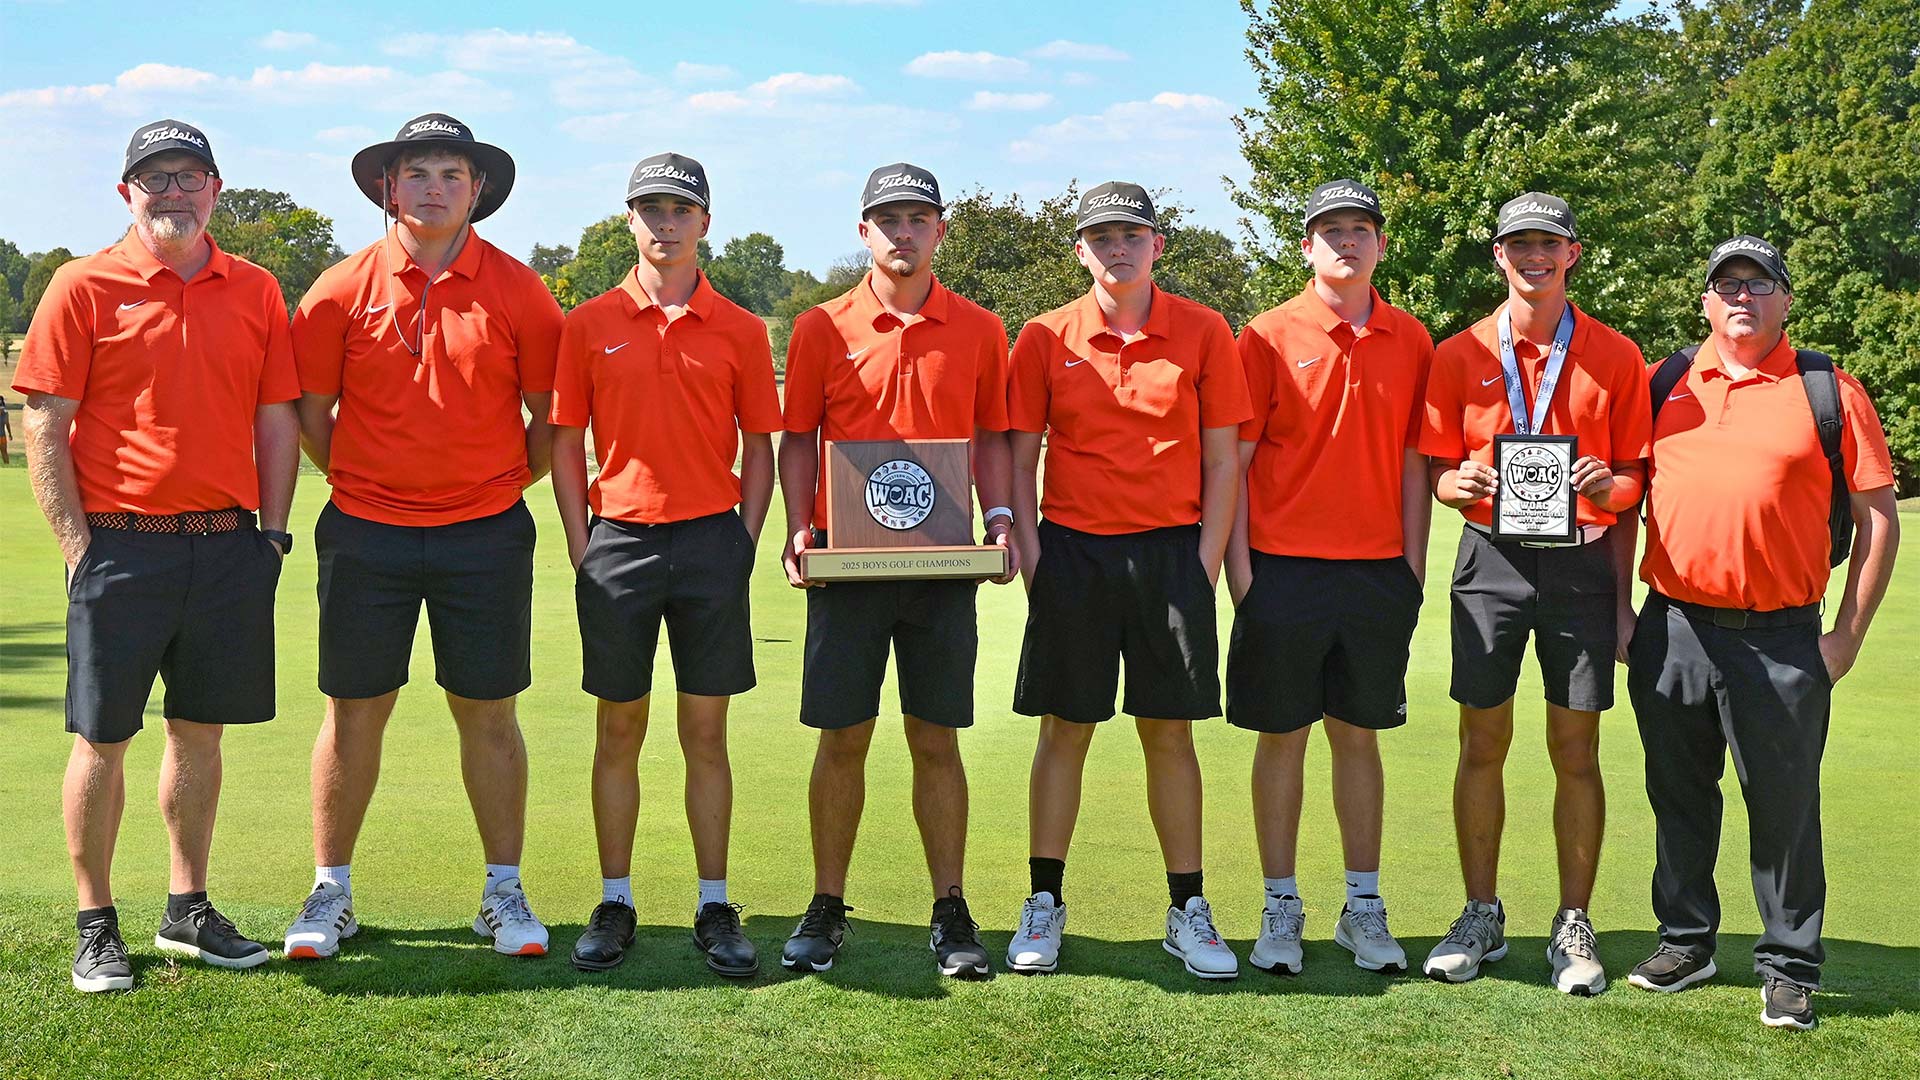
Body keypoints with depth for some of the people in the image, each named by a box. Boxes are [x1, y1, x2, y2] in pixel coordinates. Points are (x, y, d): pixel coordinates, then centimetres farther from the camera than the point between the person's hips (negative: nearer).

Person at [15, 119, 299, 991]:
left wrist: (272, 530, 5)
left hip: (227, 548, 4)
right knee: (102, 738, 3)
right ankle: (96, 927, 15)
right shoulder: (85, 288, -2)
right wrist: (77, 543, -9)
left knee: (200, 730, 12)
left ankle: (188, 911, 24)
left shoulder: (256, 292, 9)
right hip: (122, 547, -3)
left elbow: (277, 419, 12)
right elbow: (43, 425, -4)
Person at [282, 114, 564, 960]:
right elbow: (309, 411, 8)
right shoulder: (343, 289, 1)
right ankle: (330, 891, 18)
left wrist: (506, 482, 7)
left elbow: (551, 414, 8)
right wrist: (359, 482, 9)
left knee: (488, 713, 5)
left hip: (485, 534, 0)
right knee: (354, 710, 6)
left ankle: (503, 893, 16)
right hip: (366, 533, 0)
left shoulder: (518, 292, 1)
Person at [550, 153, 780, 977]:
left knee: (706, 734, 4)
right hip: (619, 539, 0)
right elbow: (566, 442, 7)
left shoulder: (739, 331, 5)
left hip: (711, 542, 0)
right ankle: (614, 905, 16)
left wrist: (745, 541, -2)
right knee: (619, 732, 7)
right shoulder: (590, 324, 5)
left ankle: (715, 909, 12)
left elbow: (759, 446, 8)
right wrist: (580, 546, 0)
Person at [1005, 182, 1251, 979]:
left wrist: (1205, 562, -4)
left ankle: (1188, 912, 14)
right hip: (1072, 552, 0)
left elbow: (1223, 459, 3)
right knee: (1064, 730, 5)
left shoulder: (1203, 332, 2)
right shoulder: (1045, 338, 3)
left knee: (1170, 734, 5)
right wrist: (1032, 559, -3)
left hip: (1172, 552, 0)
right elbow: (1020, 460, 6)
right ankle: (1044, 906, 15)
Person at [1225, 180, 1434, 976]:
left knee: (1360, 733, 9)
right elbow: (1234, 460, -2)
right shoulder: (1268, 336, -1)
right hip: (1284, 567, -2)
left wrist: (1414, 566, 4)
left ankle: (1363, 907, 18)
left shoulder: (1410, 341, 8)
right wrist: (1239, 567, -8)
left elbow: (1414, 461, 10)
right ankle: (1281, 909, 13)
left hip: (1377, 570, 3)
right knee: (1282, 735, 4)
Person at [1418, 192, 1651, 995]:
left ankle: (1574, 924, 14)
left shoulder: (1615, 357, 5)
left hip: (1582, 562, 0)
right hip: (1491, 559, 1)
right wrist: (1461, 483, -16)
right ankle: (1481, 915, 18)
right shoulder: (1459, 355, 6)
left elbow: (1632, 480, 7)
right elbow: (1438, 471, 6)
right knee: (1482, 744, 5)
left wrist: (1606, 485, -15)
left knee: (1576, 752, 3)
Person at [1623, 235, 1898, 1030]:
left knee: (1784, 805, 3)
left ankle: (1789, 966, 16)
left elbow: (1878, 516, 2)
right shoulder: (1665, 386, 9)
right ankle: (1685, 940, 28)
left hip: (1780, 637, -3)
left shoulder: (1829, 391, 1)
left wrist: (1848, 635, -2)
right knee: (1678, 794, 13)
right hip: (1673, 629, 3)